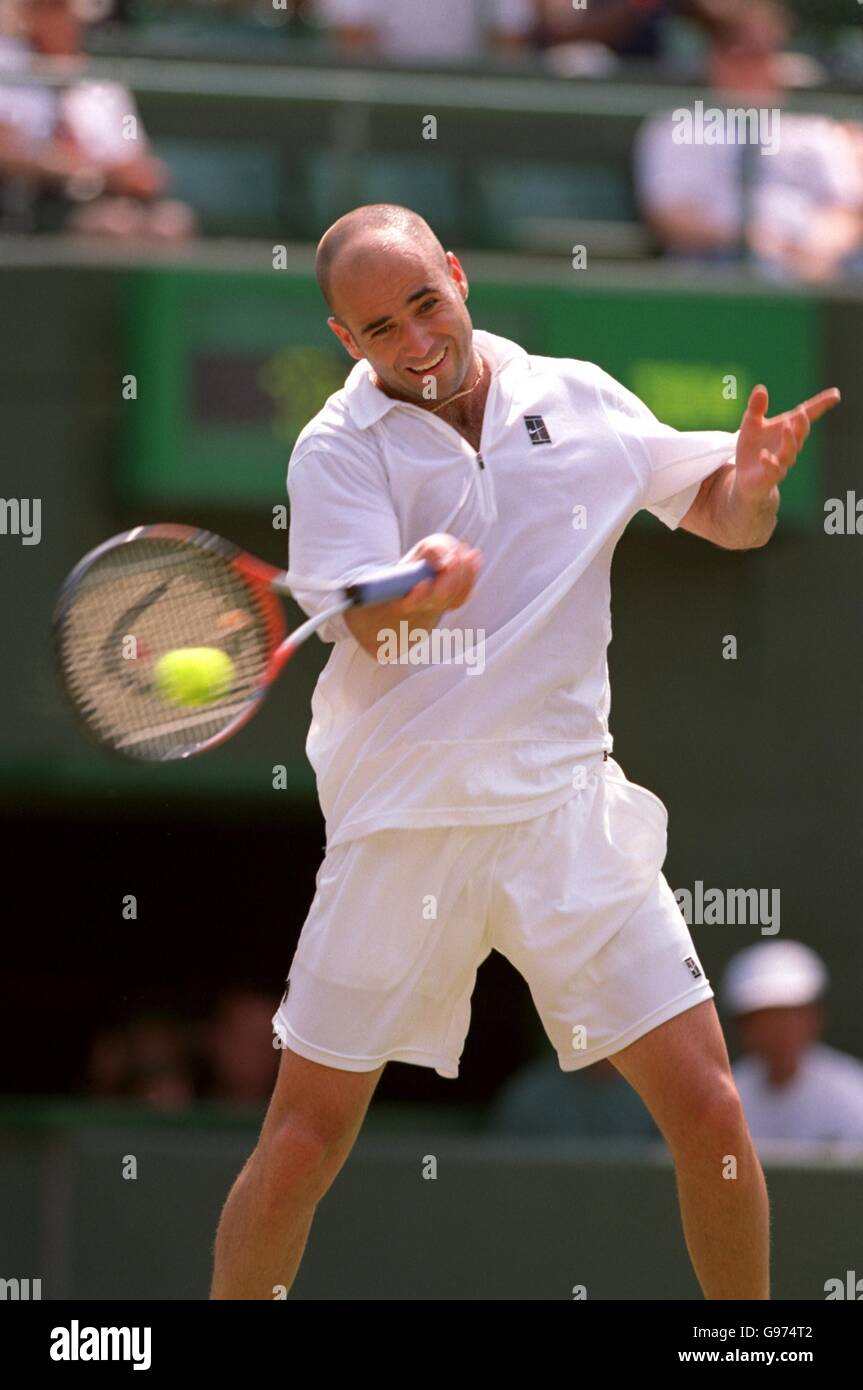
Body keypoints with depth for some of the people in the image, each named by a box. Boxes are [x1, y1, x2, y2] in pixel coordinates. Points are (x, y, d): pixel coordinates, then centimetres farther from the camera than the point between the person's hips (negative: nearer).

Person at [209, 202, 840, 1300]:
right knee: (303, 1141, -2)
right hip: (402, 826, -2)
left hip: (566, 810, 2)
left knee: (707, 1107, -5)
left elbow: (724, 521, 17)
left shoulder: (580, 401, 5)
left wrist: (749, 486, -7)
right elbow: (373, 630, -19)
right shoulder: (338, 449, -4)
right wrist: (419, 591, -42)